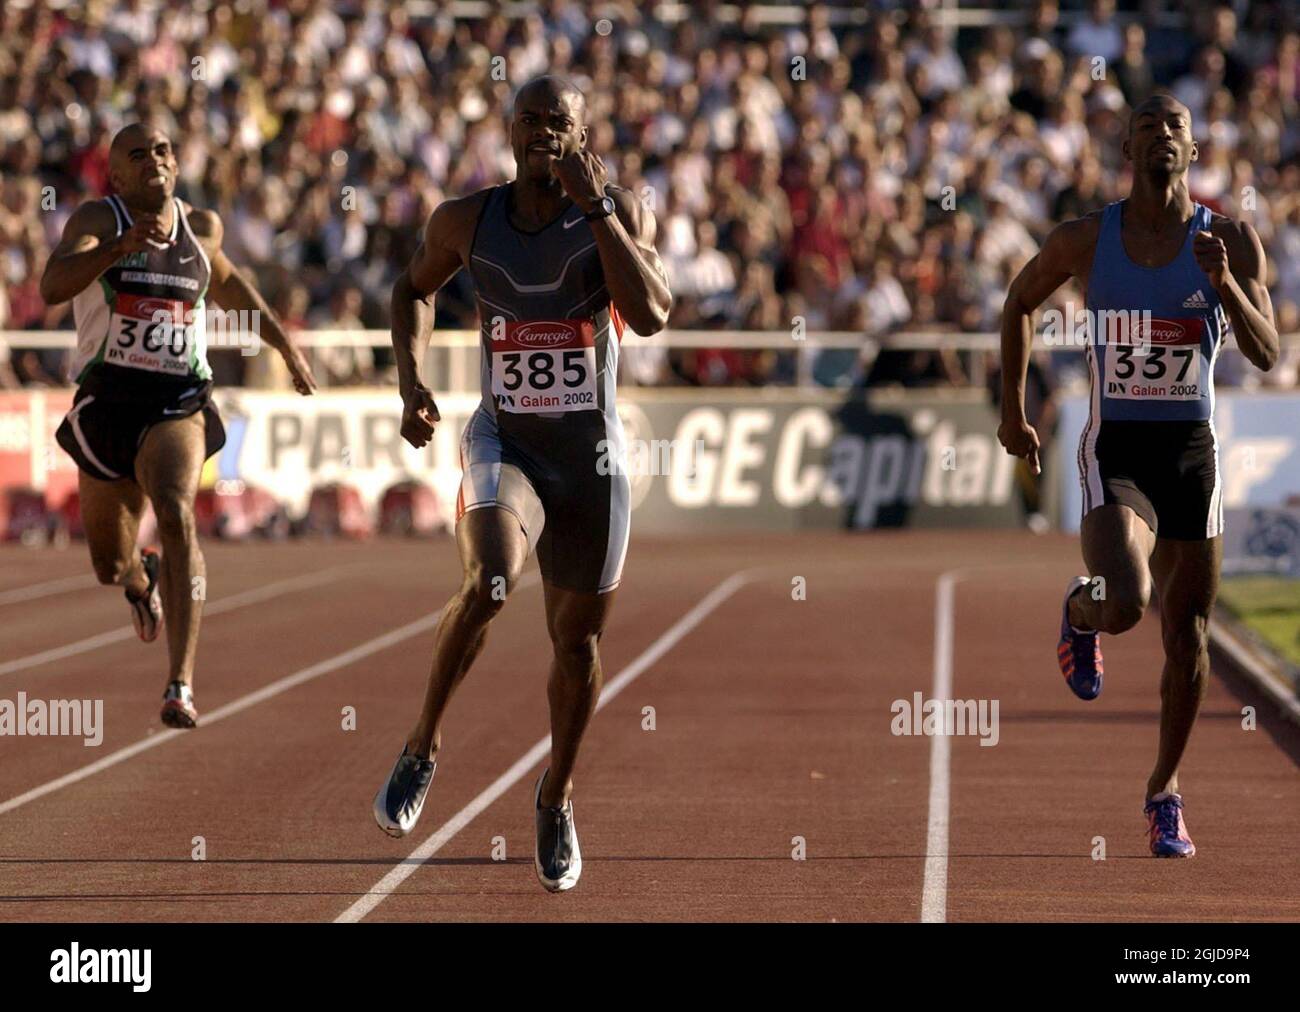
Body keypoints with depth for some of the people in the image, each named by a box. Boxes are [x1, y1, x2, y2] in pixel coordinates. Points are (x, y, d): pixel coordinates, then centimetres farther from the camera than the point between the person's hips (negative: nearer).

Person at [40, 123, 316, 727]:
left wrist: (283, 344, 30)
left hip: (178, 405, 0)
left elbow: (226, 282, 31)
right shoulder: (97, 220, -6)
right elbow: (52, 286, -26)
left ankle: (180, 687, -34)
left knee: (176, 514, -29)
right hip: (106, 402, 0)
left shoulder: (201, 226, 8)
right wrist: (121, 245, -40)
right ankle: (141, 577, 55)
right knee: (109, 568, 13)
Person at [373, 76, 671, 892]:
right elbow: (416, 288, 19)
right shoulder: (466, 221, -1)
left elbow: (652, 315, -23)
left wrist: (596, 206, -24)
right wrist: (411, 378, 4)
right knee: (489, 584, -29)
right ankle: (423, 747, -8)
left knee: (578, 640, 9)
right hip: (503, 444, 0)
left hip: (592, 457, 0)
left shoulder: (618, 213, -7)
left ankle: (556, 799, 34)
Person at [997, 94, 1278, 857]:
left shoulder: (1231, 242, -4)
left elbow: (1267, 355, -10)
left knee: (1188, 637, 6)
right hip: (1114, 452, -2)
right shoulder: (1086, 240, -4)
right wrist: (1013, 408, 14)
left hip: (1193, 452, 2)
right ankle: (1081, 613, 13)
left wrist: (1225, 283, -27)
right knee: (1125, 605, -26)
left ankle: (1165, 792, 26)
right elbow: (1020, 302, 14)